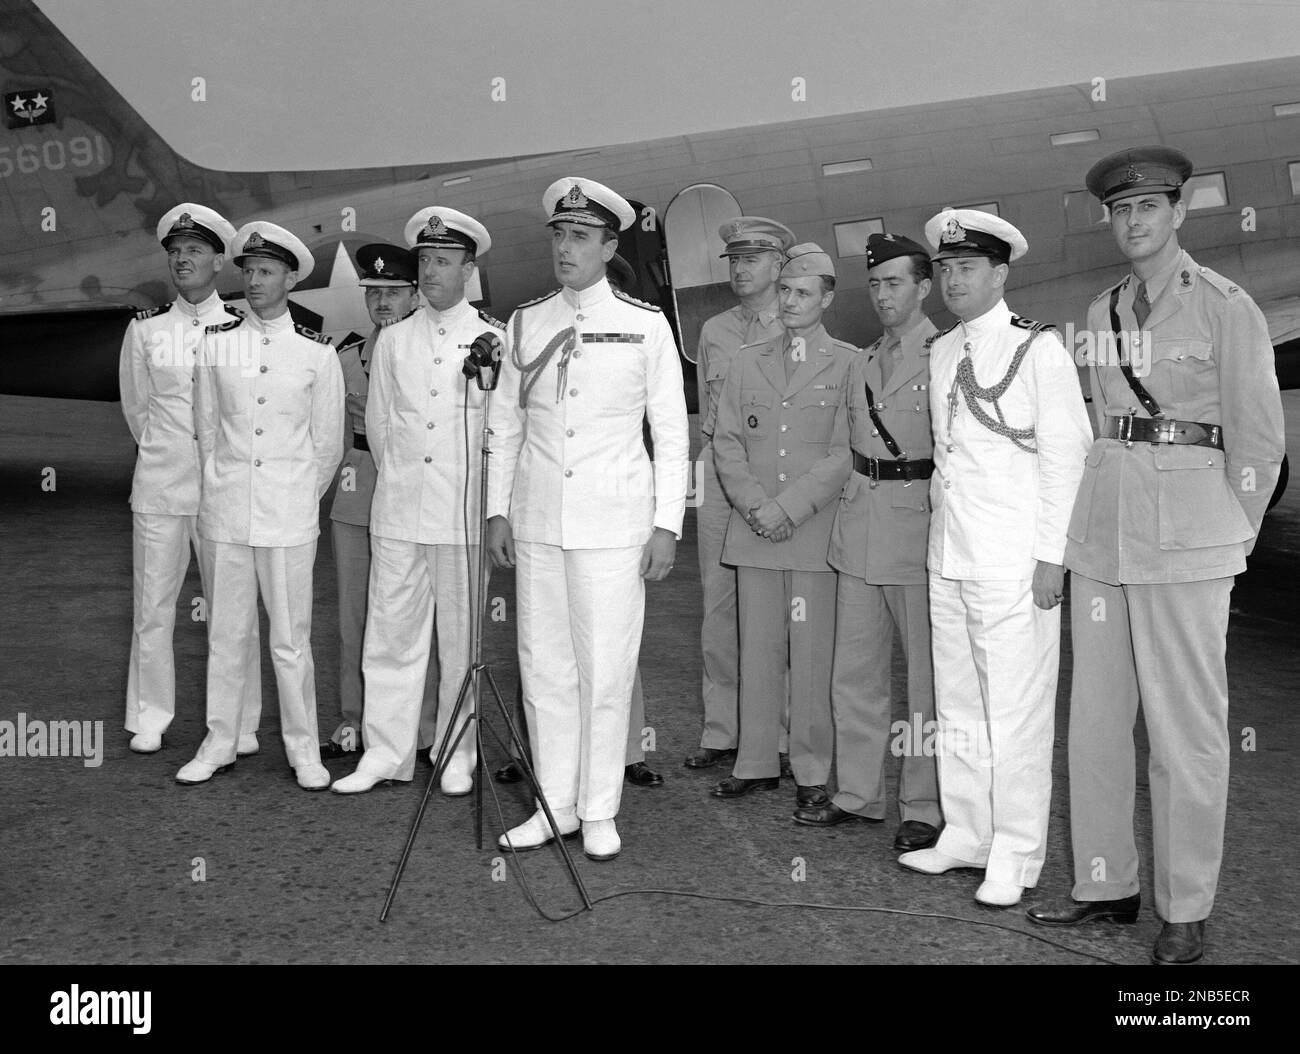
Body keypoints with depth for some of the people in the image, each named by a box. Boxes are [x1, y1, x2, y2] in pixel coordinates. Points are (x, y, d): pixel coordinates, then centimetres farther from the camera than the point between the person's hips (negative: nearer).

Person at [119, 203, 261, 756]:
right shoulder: (145, 328, 6)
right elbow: (136, 405, 16)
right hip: (158, 486, 2)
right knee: (152, 607, 5)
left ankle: (239, 725, 12)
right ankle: (150, 719, 18)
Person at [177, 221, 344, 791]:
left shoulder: (317, 352, 0)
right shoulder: (215, 343, 5)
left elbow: (328, 442, 7)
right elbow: (206, 427, 13)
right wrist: (220, 489, 14)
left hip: (290, 514, -2)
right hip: (226, 509, 2)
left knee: (291, 638, 1)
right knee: (226, 633, 8)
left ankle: (303, 749, 13)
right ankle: (219, 743, 20)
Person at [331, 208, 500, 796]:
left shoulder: (494, 339, 2)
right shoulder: (393, 340, 11)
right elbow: (378, 422, 16)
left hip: (462, 515, -2)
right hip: (397, 511, 3)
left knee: (460, 639, 4)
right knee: (390, 633, 4)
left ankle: (456, 757, 15)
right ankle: (384, 754, 13)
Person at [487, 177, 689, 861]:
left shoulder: (645, 326, 0)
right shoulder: (525, 324, 9)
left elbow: (672, 435, 2)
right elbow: (505, 426, 14)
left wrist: (667, 524, -3)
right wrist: (497, 510, 9)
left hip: (614, 523, -3)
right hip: (536, 521, 3)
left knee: (605, 671, -1)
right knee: (544, 667, 7)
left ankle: (599, 812, 13)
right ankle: (555, 805, 19)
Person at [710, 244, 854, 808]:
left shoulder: (849, 364, 2)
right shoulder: (747, 362, 15)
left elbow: (845, 453, -5)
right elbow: (726, 443, 10)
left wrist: (788, 508, -12)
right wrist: (755, 505, -5)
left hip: (816, 529, -3)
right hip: (753, 529, 4)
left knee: (812, 653, -1)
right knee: (756, 649, 7)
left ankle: (812, 771, 9)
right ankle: (755, 763, 17)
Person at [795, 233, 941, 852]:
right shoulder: (862, 363, 16)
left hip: (920, 521, -7)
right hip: (858, 519, 7)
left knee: (927, 673, 2)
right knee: (854, 670, 11)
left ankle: (924, 807, 12)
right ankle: (856, 794, 23)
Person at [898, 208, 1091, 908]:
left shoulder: (1038, 348, -5)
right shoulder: (940, 352, 13)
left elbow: (1064, 456, -8)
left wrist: (1050, 556, -12)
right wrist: (940, 526, 8)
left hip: (1014, 561, -6)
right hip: (948, 554, 7)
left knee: (1014, 711, -2)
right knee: (956, 704, 13)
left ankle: (1013, 856, 10)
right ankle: (965, 835, 26)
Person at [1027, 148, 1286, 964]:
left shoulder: (1226, 307, -3)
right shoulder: (1103, 313, 13)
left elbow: (1258, 437, -1)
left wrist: (1228, 543, 2)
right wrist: (1100, 517, 12)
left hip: (1187, 532, -6)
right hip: (1104, 526, 6)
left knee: (1186, 722, -1)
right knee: (1097, 715, 9)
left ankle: (1187, 908, 10)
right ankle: (1107, 884, 21)